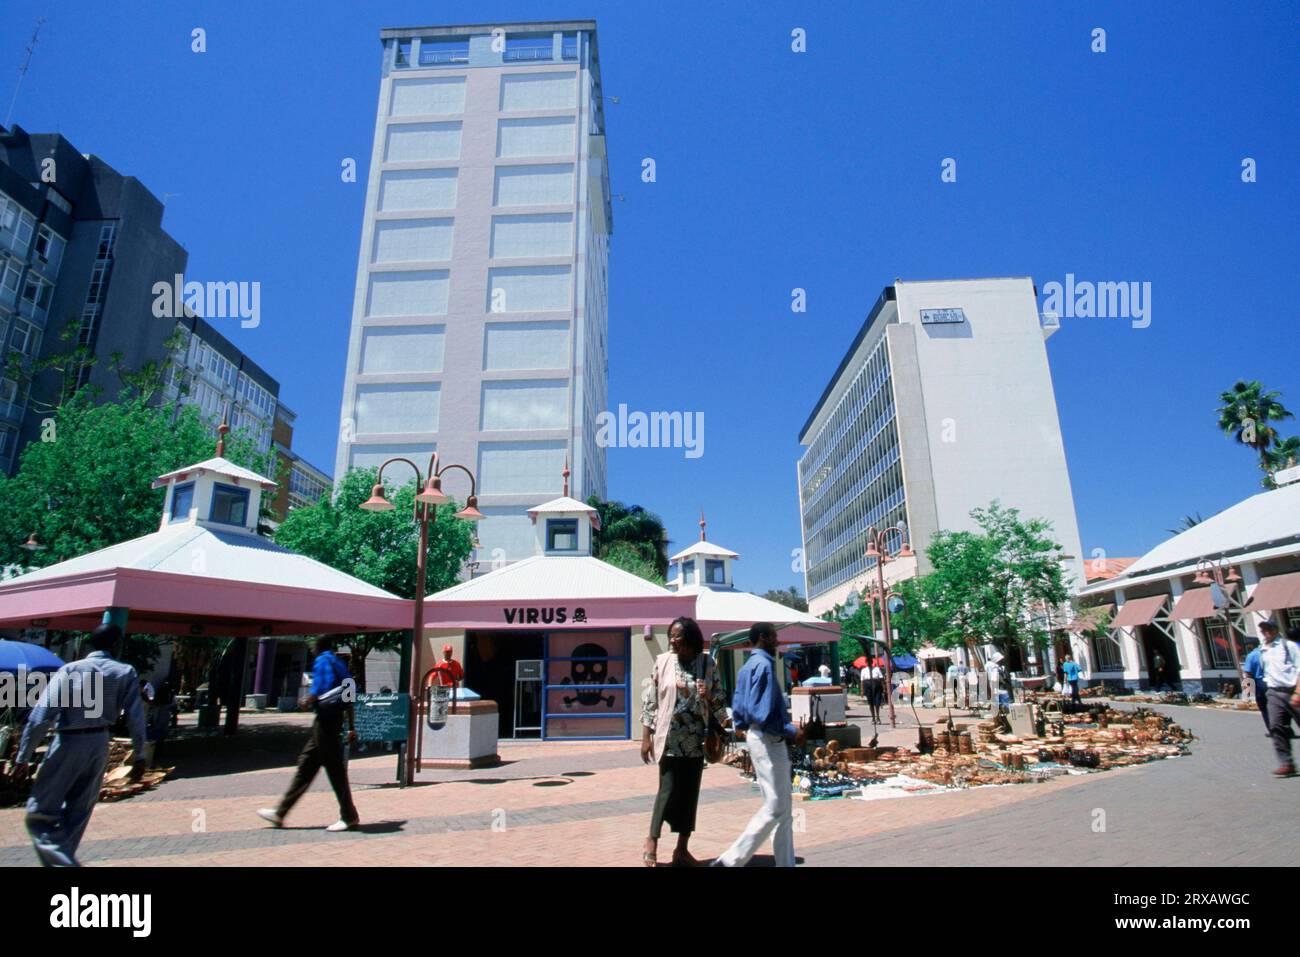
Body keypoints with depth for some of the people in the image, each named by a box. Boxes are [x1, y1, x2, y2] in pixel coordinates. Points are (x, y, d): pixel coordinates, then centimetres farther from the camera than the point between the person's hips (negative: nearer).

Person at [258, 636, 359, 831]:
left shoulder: (322, 661, -7)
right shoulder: (339, 664, 17)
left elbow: (323, 686, -23)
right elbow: (348, 698, 16)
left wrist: (308, 701, -3)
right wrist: (351, 727, 18)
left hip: (326, 719, -9)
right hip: (329, 719, 9)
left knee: (334, 767, -4)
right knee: (306, 764, 15)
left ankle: (349, 817, 2)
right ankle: (280, 813, 24)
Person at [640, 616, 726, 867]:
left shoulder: (707, 664, 0)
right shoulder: (663, 661, -4)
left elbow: (721, 699, 8)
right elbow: (649, 700, -3)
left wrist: (708, 695, -15)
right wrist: (646, 736, -5)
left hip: (695, 740, 3)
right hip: (669, 739, -2)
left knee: (690, 793, 9)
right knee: (669, 790, -3)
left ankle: (682, 849, 22)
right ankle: (652, 841, 19)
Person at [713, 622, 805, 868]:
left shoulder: (748, 666, 13)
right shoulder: (763, 664, -17)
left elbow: (738, 708, 14)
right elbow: (762, 712, -24)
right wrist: (791, 732, -17)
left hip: (756, 736, 10)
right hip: (768, 740, -10)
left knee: (783, 805, 16)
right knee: (775, 807, -3)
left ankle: (786, 863, 22)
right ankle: (732, 860, 0)